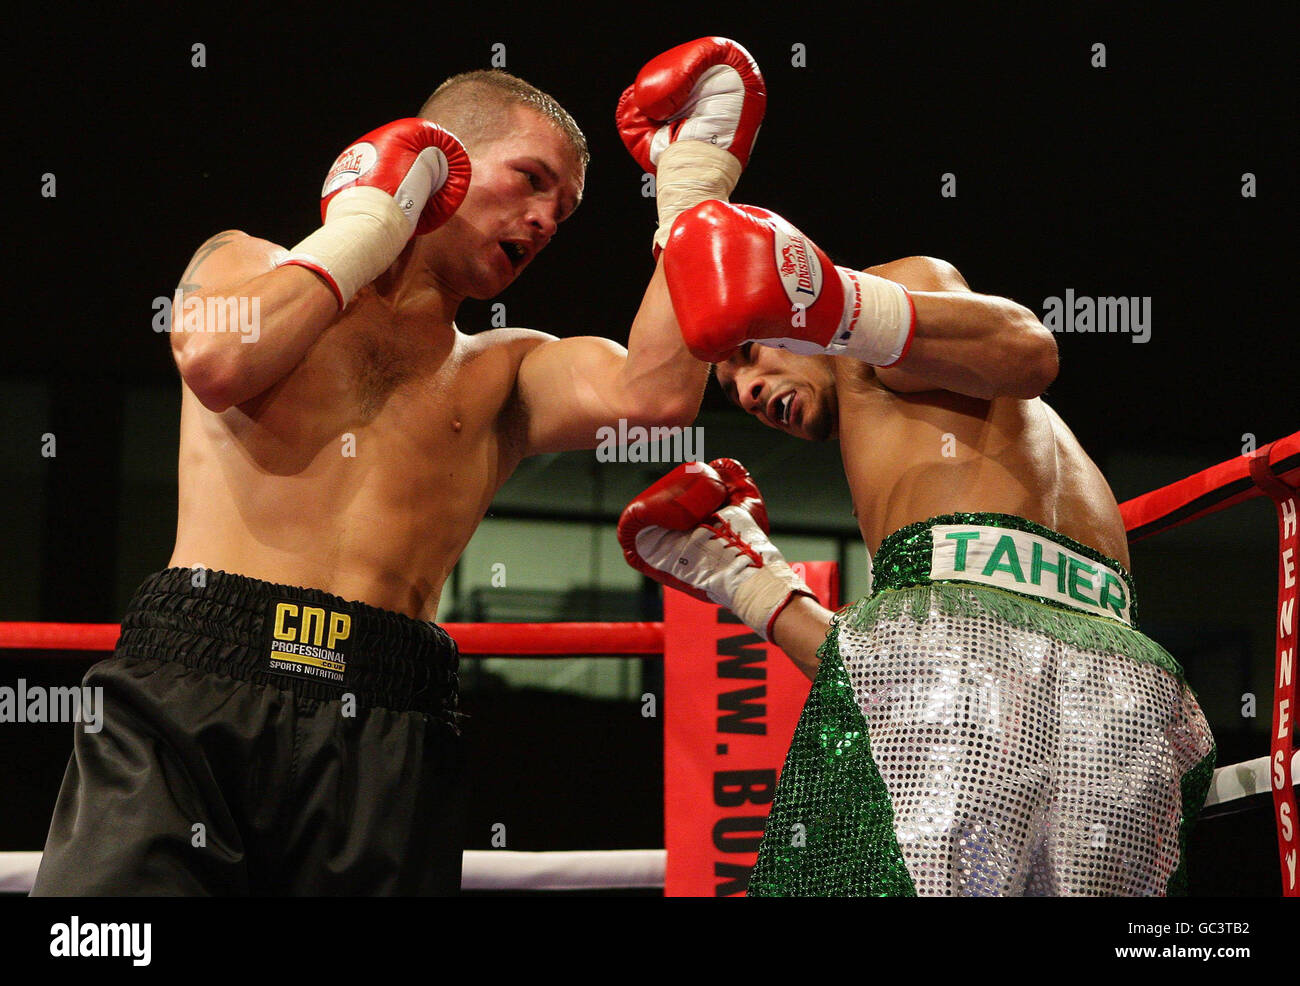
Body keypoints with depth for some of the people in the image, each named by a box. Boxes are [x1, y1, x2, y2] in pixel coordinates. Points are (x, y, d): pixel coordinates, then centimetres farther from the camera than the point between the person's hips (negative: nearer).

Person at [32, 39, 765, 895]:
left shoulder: (504, 375, 23)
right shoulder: (247, 265, 19)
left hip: (388, 735, 3)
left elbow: (658, 393, 3)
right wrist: (363, 230, 8)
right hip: (194, 693, -2)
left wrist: (694, 182, 10)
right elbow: (217, 364, -4)